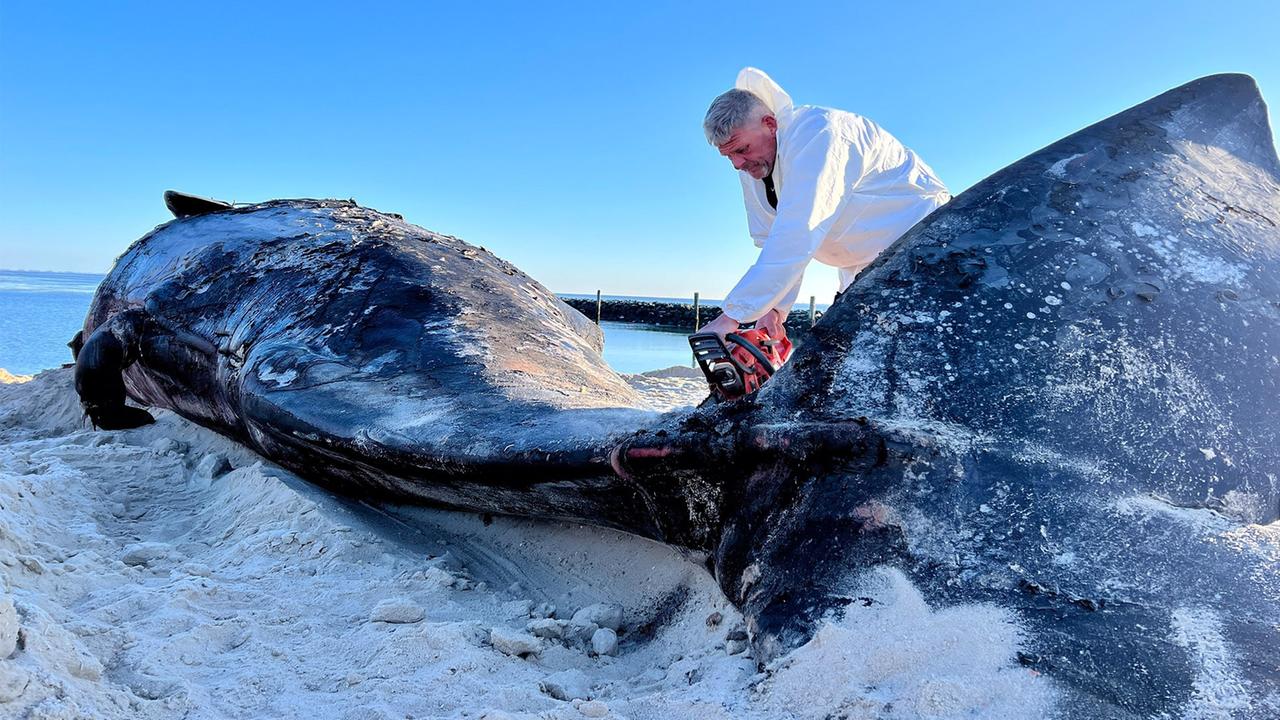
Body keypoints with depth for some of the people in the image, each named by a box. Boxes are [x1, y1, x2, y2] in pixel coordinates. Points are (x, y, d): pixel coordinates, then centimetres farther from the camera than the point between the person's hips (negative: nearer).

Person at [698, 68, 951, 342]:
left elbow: (797, 238, -39)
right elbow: (774, 242, -3)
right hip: (864, 269, 8)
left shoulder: (814, 133, -30)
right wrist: (775, 308, -20)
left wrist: (732, 316, -41)